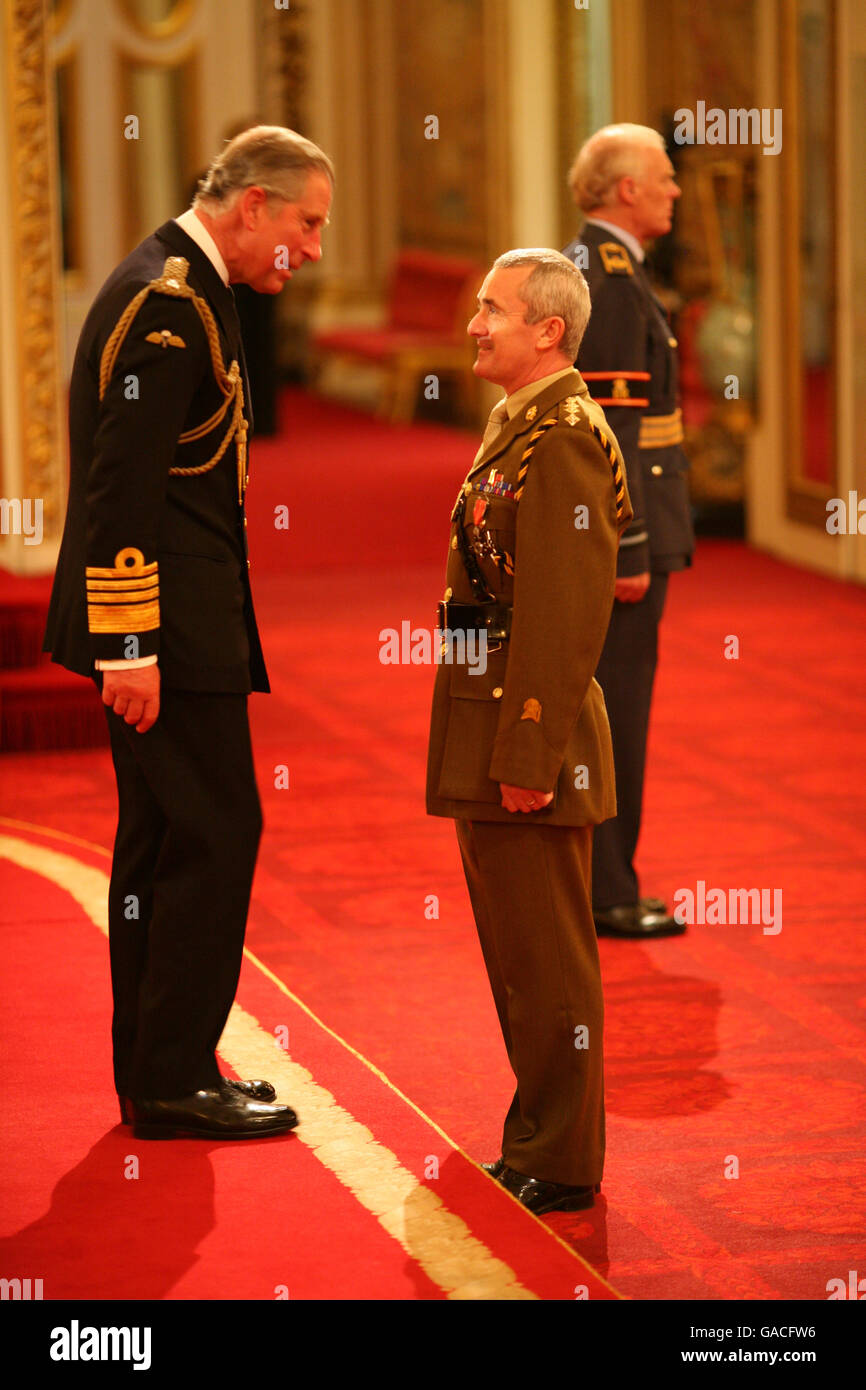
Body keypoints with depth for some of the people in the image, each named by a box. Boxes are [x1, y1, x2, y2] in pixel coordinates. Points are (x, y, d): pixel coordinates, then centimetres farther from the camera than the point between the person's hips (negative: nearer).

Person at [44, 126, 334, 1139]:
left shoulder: (178, 287, 16)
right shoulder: (169, 304, -17)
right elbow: (121, 486, -22)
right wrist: (130, 647, -23)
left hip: (163, 619, 10)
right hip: (167, 627, -10)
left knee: (162, 839, 14)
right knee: (213, 835, -6)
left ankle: (154, 1071, 21)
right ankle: (174, 1081, 0)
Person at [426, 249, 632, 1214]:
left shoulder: (565, 438, -16)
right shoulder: (516, 429, 17)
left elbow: (567, 617, -21)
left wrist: (528, 758, -22)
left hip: (531, 740, -10)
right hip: (489, 741, 10)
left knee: (546, 963, -2)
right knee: (516, 957, 16)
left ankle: (559, 1168, 5)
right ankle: (540, 1145, 25)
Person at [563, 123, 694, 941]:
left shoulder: (573, 268, 15)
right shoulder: (612, 278, -16)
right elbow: (611, 424, -21)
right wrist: (629, 551, -21)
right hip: (616, 532, -10)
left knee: (589, 709, 14)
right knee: (614, 711, -5)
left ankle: (583, 881, 22)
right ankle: (604, 894, 0)